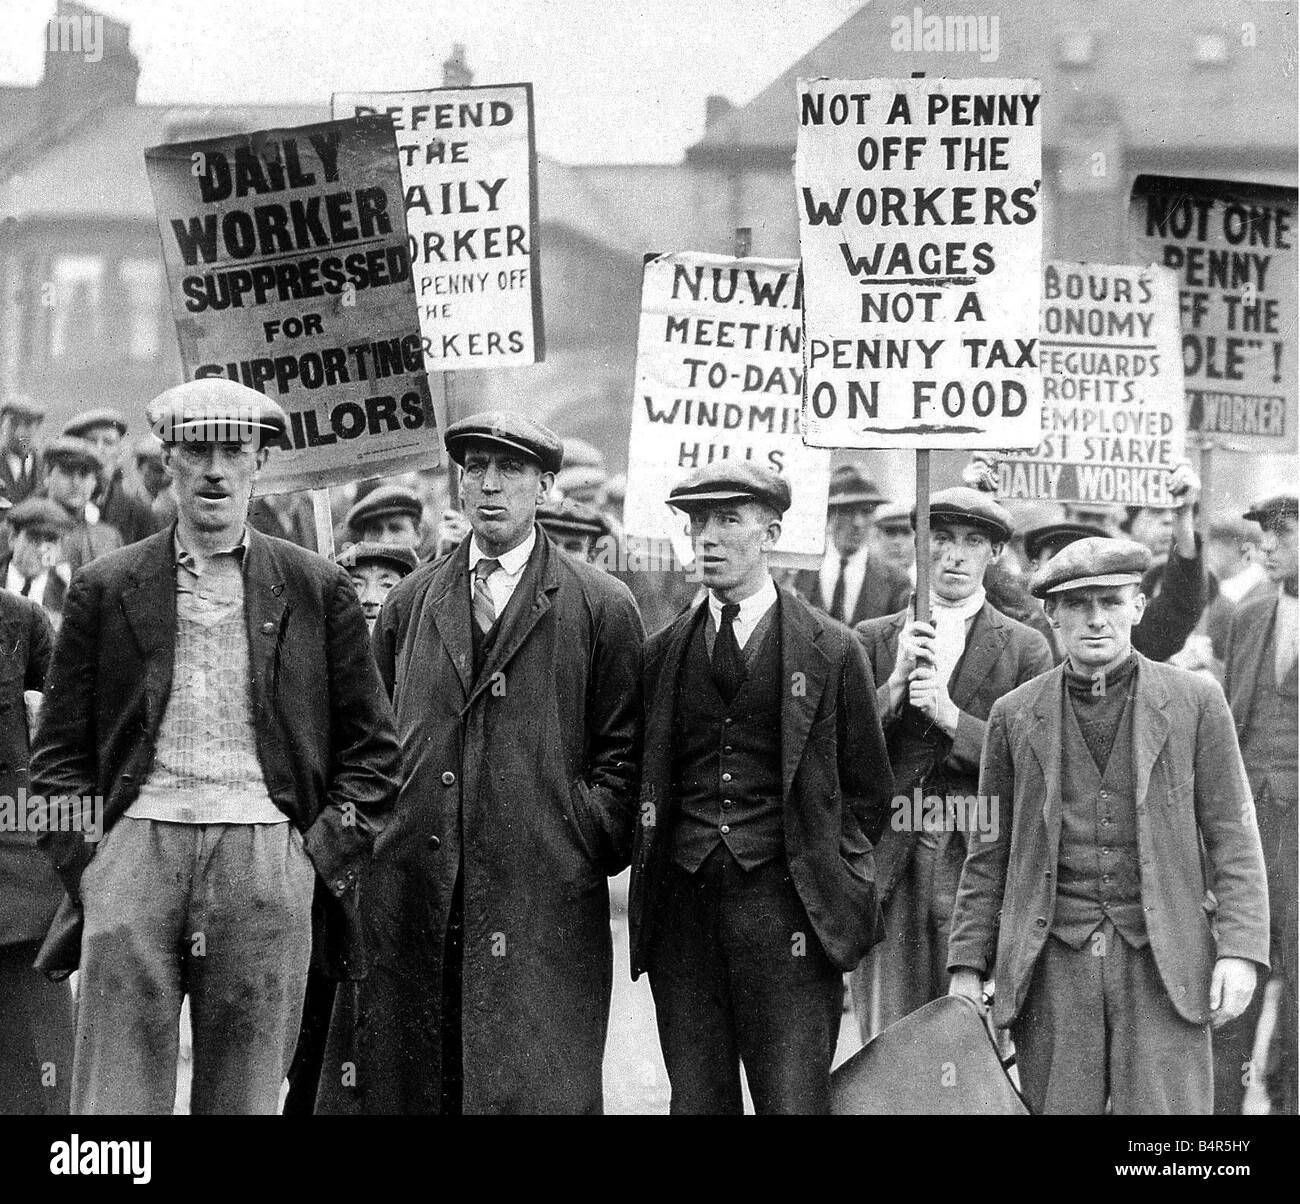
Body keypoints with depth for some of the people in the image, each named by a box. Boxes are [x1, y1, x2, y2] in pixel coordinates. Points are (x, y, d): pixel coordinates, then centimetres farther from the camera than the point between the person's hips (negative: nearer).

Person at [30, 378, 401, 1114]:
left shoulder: (318, 591, 11)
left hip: (266, 859, 0)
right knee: (116, 1097, -5)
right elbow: (61, 747, 13)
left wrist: (328, 853, 2)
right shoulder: (105, 590, 12)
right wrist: (83, 862, 1)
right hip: (134, 852, 0)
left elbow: (372, 744, 13)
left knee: (246, 1097, 1)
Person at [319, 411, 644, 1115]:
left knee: (535, 1086, -3)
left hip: (540, 897, -3)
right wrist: (372, 834, 8)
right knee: (400, 1081, 3)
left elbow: (619, 756, 4)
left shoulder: (602, 608, 4)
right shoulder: (410, 602, 14)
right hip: (409, 894, 3)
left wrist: (587, 848, -4)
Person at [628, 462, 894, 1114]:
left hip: (787, 909, -3)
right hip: (681, 907, 3)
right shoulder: (662, 652, 12)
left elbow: (868, 789, 8)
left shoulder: (832, 651, 3)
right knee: (696, 1099, 6)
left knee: (793, 1098, -6)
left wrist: (829, 871, 3)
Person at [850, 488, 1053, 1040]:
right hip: (888, 859, 2)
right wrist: (895, 683, -9)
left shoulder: (1025, 649, 8)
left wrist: (950, 716, -11)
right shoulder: (875, 639, 13)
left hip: (977, 862, -1)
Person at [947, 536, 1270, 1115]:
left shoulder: (1195, 701, 5)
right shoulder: (1015, 715, 9)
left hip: (1162, 963, -1)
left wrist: (1239, 951, -7)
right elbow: (989, 853, 12)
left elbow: (1231, 834, 3)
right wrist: (967, 967, 7)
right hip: (1052, 966, 1)